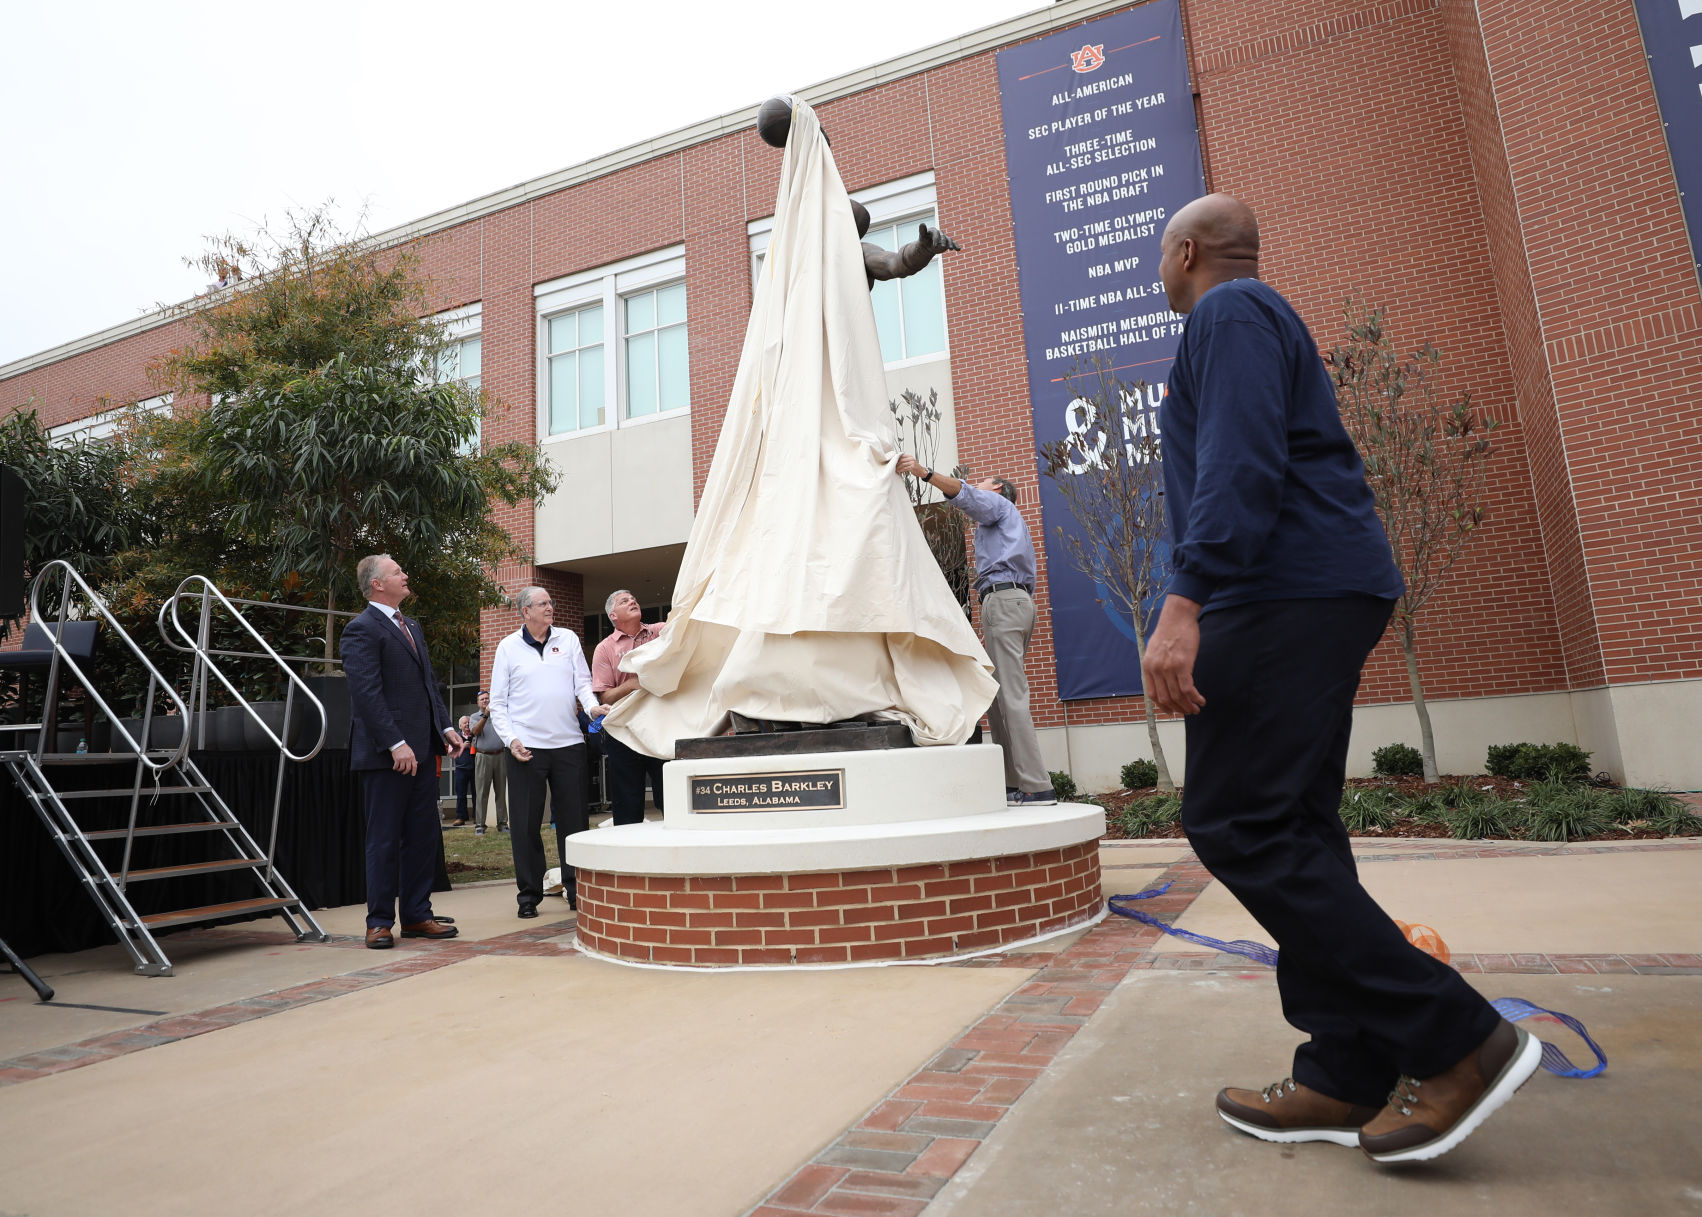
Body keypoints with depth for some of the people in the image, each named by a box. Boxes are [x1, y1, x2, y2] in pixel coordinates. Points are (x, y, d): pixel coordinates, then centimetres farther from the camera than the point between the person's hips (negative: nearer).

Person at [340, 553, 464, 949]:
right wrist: (396, 744, -22)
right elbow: (366, 693, -17)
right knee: (384, 840, 2)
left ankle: (416, 915, 21)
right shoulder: (362, 630, -9)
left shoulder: (412, 627, 19)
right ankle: (379, 922, 14)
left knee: (424, 836, 11)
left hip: (422, 751, 8)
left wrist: (445, 727, 10)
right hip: (387, 754, -8)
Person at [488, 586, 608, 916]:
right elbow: (498, 703, 6)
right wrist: (510, 739, -7)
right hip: (526, 746, -1)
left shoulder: (568, 639, 10)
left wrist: (592, 705, -13)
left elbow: (583, 681, 8)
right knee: (526, 824, 2)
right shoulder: (508, 647, 6)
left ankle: (577, 891, 15)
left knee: (573, 820, 5)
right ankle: (529, 895, 15)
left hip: (569, 743, 2)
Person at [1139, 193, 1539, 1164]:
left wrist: (1186, 601, -27)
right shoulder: (1261, 318, 29)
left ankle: (1456, 1039, -6)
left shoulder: (1230, 312, -3)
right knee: (1294, 832, 7)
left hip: (1285, 595, -10)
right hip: (1325, 589, 10)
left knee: (1238, 827, -11)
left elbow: (1240, 464, -19)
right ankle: (1348, 1078, 10)